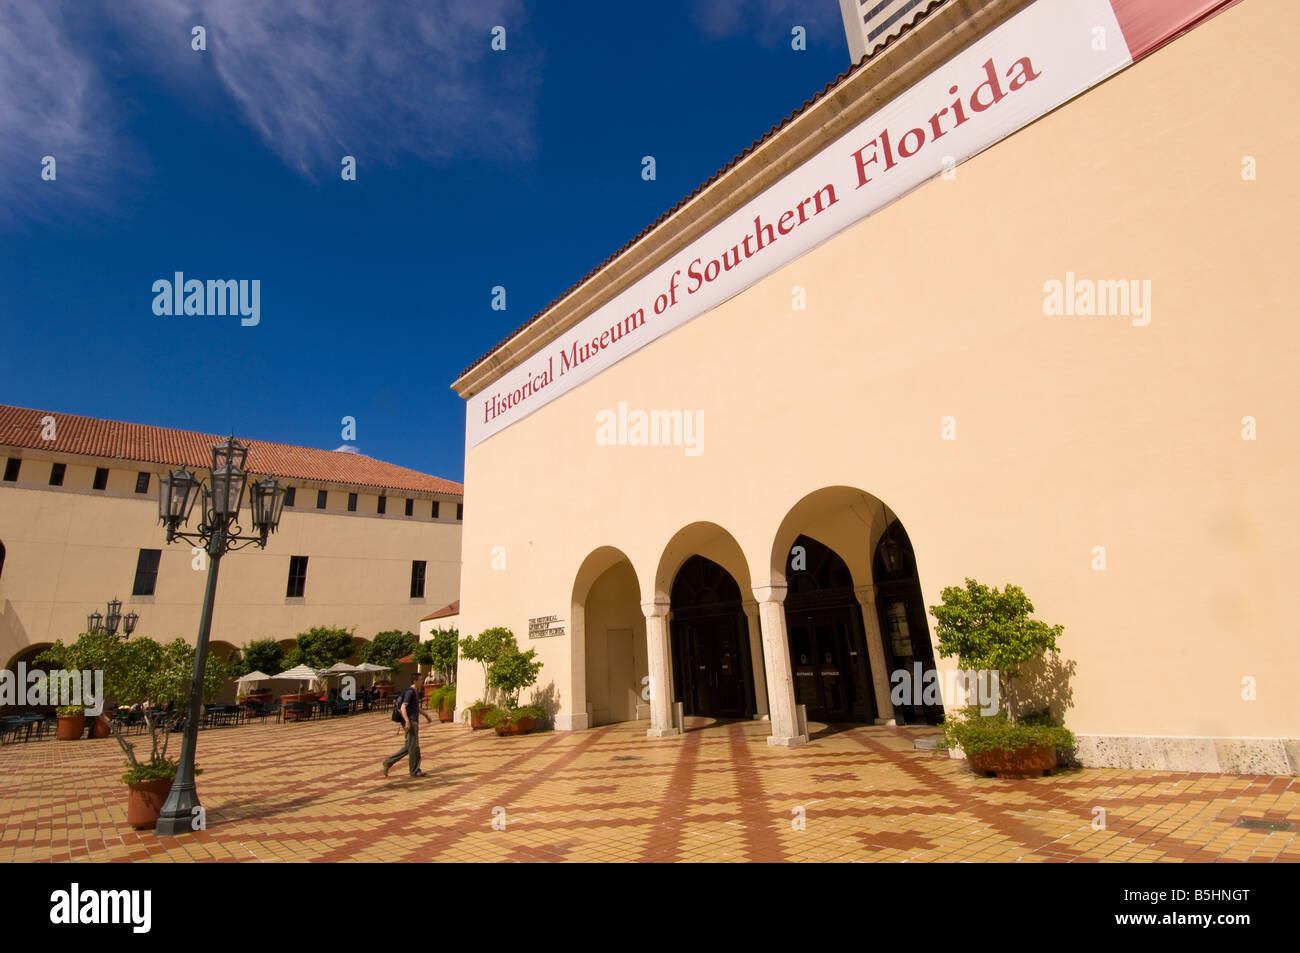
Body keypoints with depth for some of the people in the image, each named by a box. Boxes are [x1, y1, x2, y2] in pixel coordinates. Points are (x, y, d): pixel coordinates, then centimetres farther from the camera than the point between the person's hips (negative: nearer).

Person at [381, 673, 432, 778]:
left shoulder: (416, 692, 15)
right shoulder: (409, 692, -14)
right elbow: (403, 707, -22)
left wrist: (426, 715, 25)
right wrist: (407, 722, -29)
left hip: (414, 723, 10)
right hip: (411, 723, -10)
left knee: (408, 747, 13)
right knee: (414, 747, -3)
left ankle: (389, 762, 19)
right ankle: (415, 771, 6)